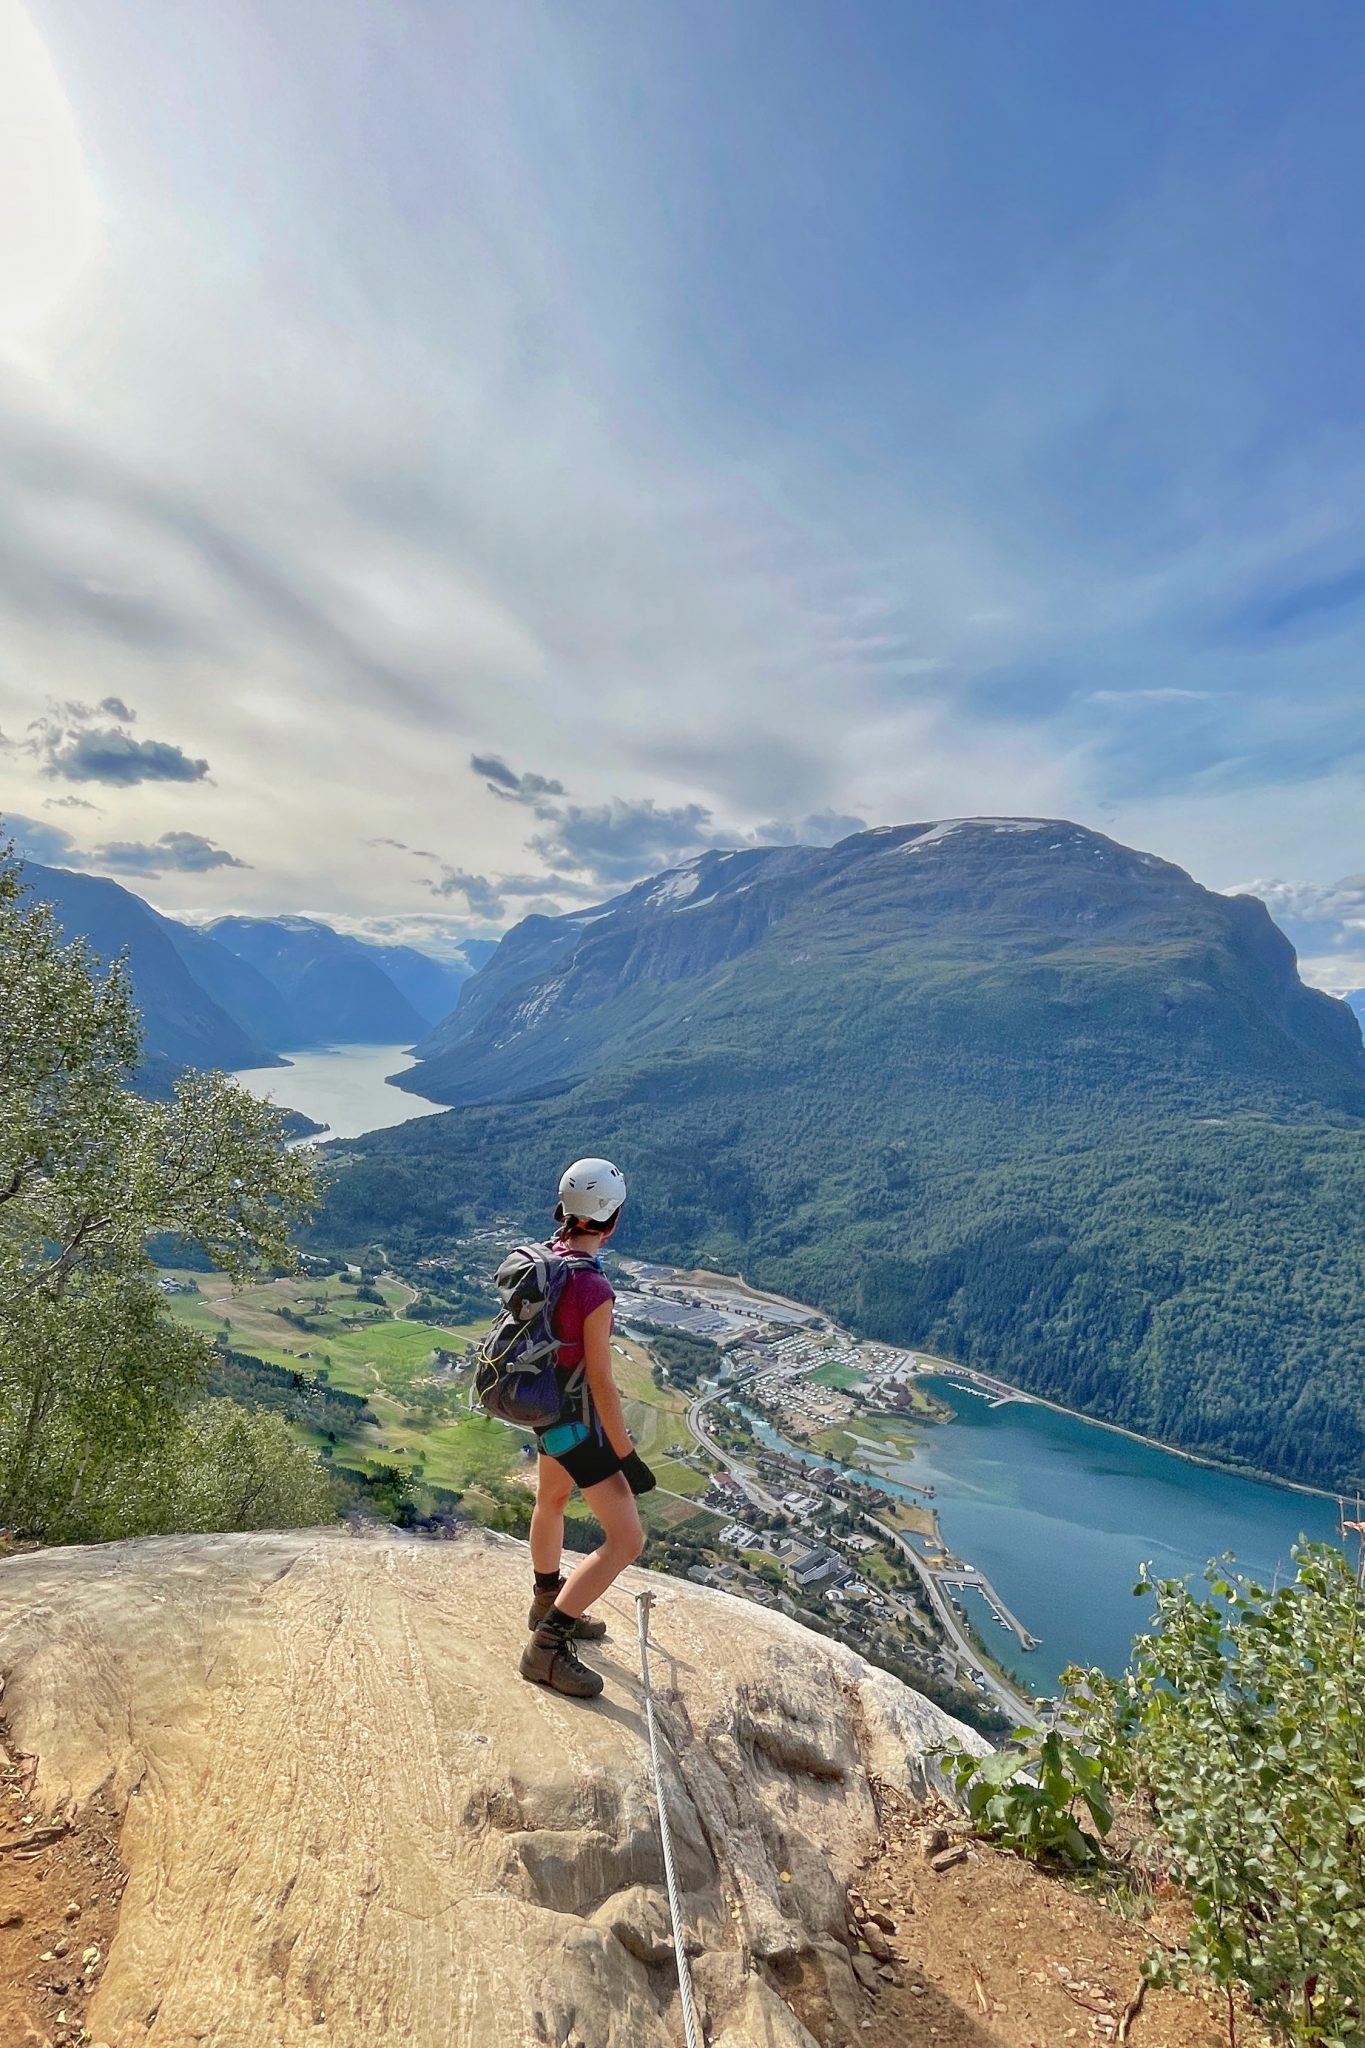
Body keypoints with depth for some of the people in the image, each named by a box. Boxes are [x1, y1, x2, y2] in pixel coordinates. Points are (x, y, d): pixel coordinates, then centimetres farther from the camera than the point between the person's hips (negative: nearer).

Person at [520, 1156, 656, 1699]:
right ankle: (547, 1646, 6)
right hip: (576, 1420, -9)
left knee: (552, 1500, 29)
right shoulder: (594, 1288, -31)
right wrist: (628, 1457, -16)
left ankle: (549, 1606, 51)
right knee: (626, 1540, -1)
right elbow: (601, 1383, -26)